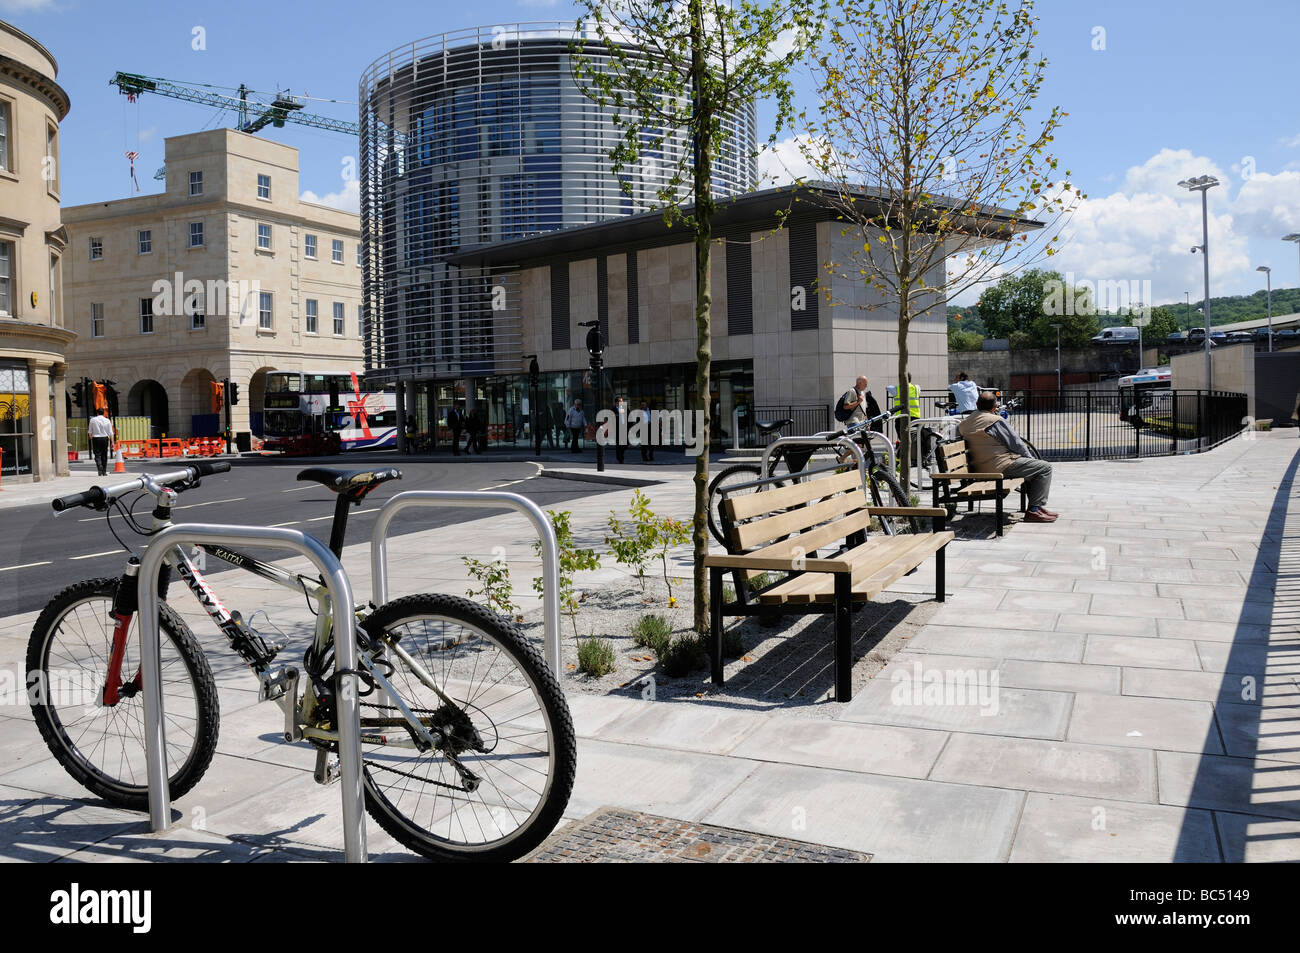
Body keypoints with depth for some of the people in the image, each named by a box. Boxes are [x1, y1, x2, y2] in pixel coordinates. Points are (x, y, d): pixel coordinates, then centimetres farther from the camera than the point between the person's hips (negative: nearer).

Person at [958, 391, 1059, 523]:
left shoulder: (963, 423, 7)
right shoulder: (995, 421, -14)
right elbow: (1017, 444, -8)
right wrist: (1030, 458, 11)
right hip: (1000, 467, -9)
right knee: (1045, 467, -3)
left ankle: (1036, 506, 26)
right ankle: (1034, 511, -5)